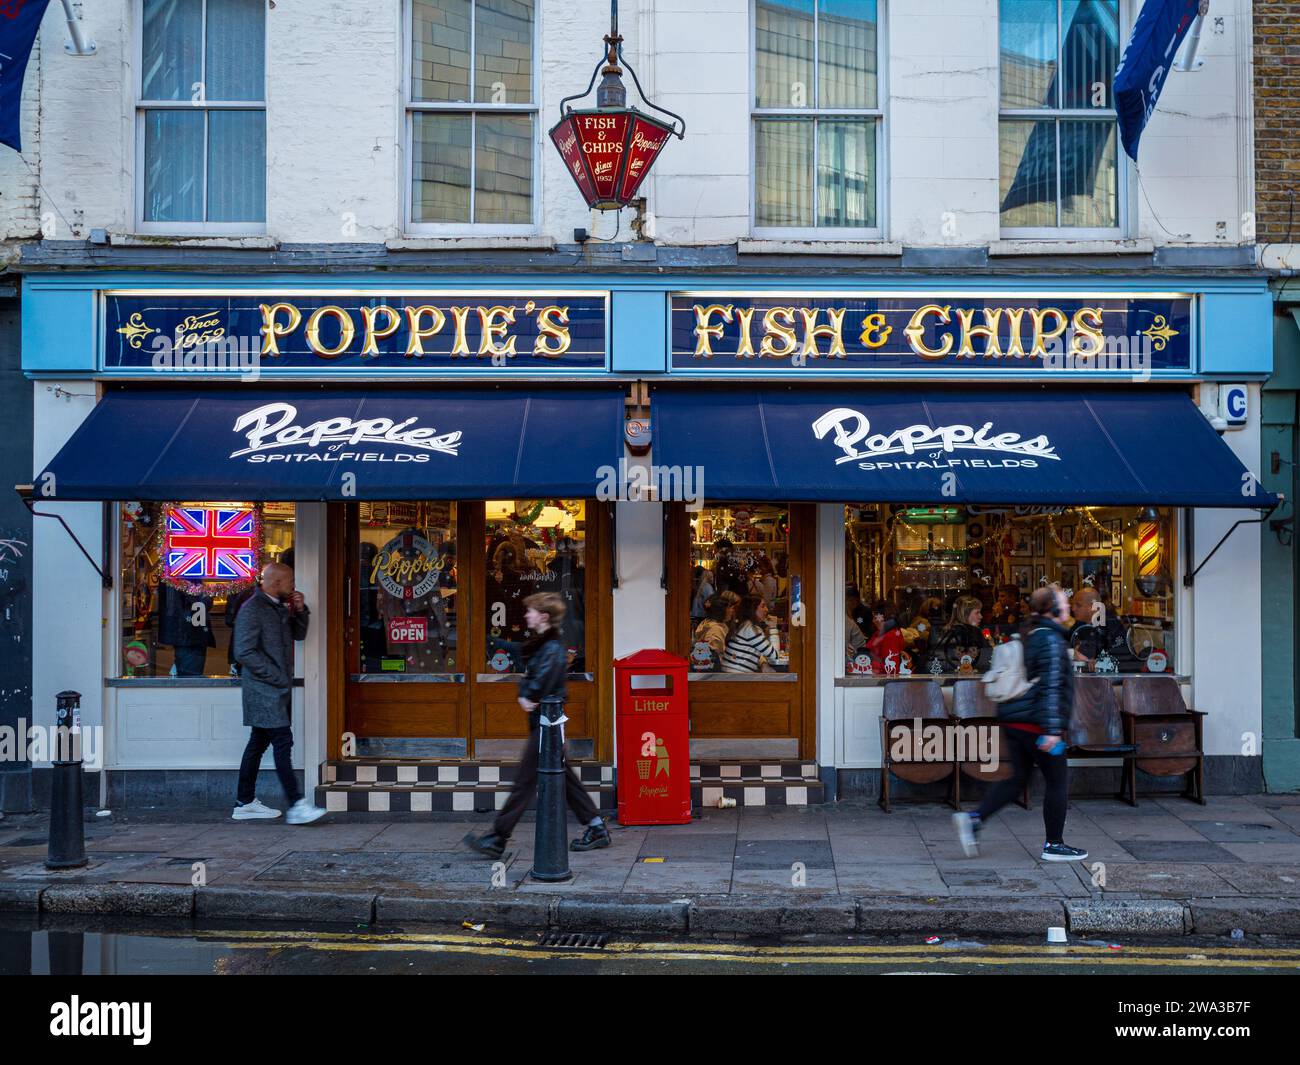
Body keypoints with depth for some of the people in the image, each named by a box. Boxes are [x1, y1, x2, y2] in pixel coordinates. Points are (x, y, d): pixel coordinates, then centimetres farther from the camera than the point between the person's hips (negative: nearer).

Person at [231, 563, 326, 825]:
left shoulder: (280, 608, 14)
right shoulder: (252, 609, -13)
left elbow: (299, 634, 24)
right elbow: (244, 652, -18)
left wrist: (301, 611, 5)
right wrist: (276, 676, -17)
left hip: (278, 689, 9)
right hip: (264, 690, -9)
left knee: (258, 743, 12)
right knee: (283, 742, -13)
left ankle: (245, 803, 19)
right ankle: (296, 805, -14)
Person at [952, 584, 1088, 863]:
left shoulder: (1033, 636, 16)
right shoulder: (1051, 639, -13)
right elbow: (1051, 686, -20)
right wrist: (1052, 730, -24)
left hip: (1016, 721, 9)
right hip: (1036, 722, -9)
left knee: (1018, 778, 12)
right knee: (1058, 781, 4)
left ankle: (974, 819, 1)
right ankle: (1053, 845, 11)